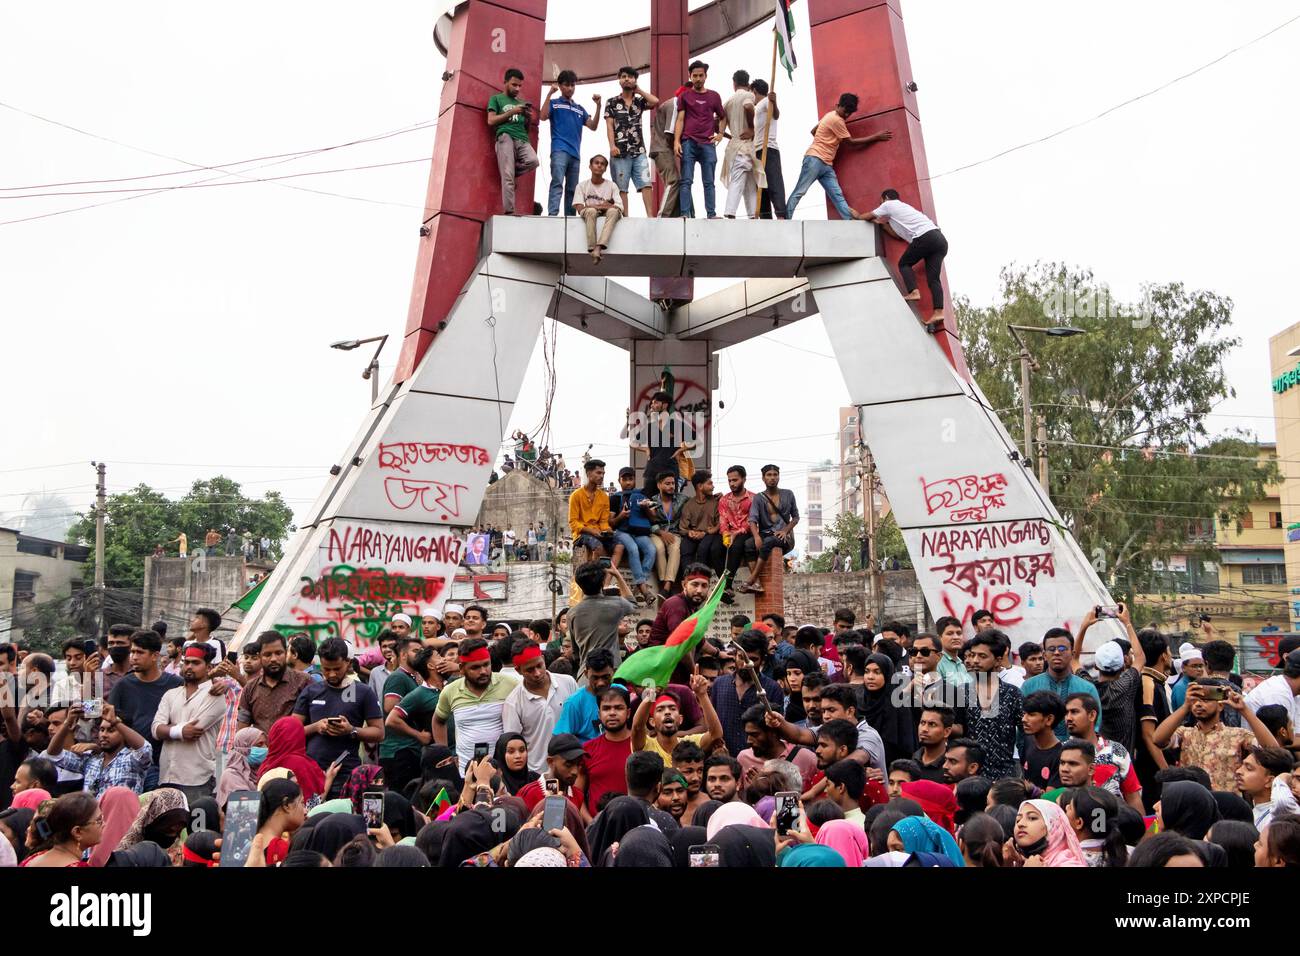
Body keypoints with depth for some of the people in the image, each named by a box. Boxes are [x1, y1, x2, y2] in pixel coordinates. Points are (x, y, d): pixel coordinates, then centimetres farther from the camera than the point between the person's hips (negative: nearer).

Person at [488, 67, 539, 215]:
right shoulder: (496, 98, 16)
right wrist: (512, 112, -2)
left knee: (533, 161, -26)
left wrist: (529, 118, 4)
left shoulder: (521, 103, 30)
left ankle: (506, 174, 0)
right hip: (505, 137, -4)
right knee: (508, 177, -17)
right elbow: (491, 121, 2)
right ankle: (509, 211, -20)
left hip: (522, 139, 4)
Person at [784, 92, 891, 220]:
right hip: (815, 160, -10)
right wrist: (876, 137, -2)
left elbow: (813, 131, 25)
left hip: (826, 165, 10)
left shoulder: (831, 115, 19)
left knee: (838, 195, -1)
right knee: (799, 192, -12)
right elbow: (851, 142, -6)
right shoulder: (836, 120, -10)